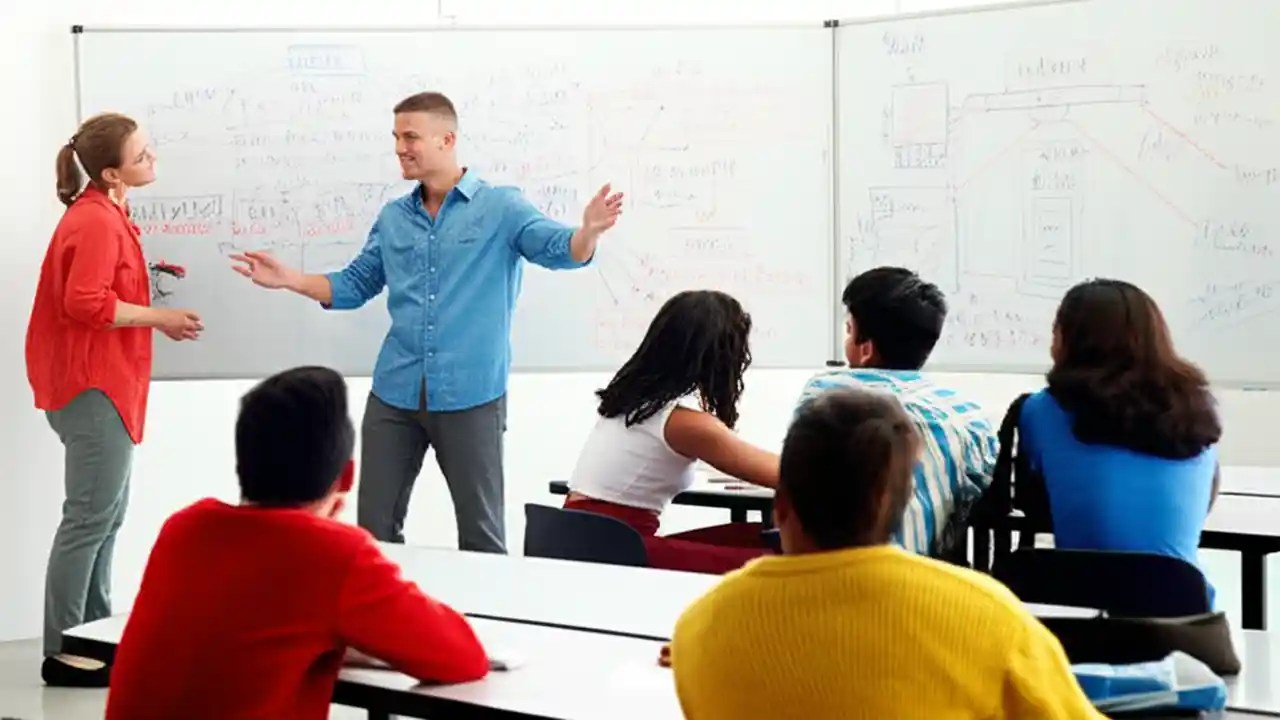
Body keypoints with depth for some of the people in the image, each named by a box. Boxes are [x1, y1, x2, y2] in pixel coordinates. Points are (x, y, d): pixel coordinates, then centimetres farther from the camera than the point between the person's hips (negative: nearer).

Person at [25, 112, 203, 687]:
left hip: (102, 383, 11)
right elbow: (86, 303, -25)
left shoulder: (105, 214, 14)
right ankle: (63, 653, -5)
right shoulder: (96, 222, -18)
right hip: (94, 385, -11)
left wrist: (147, 283, 10)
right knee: (91, 518, -8)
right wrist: (159, 317, -16)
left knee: (106, 515, 14)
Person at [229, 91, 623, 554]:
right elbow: (355, 285, 16)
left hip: (471, 394, -4)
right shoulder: (393, 218, 11)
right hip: (394, 395, 5)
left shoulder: (500, 207, -3)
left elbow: (560, 251, -14)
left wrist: (588, 232, -36)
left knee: (480, 532, 6)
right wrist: (288, 279, 4)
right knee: (374, 528, 9)